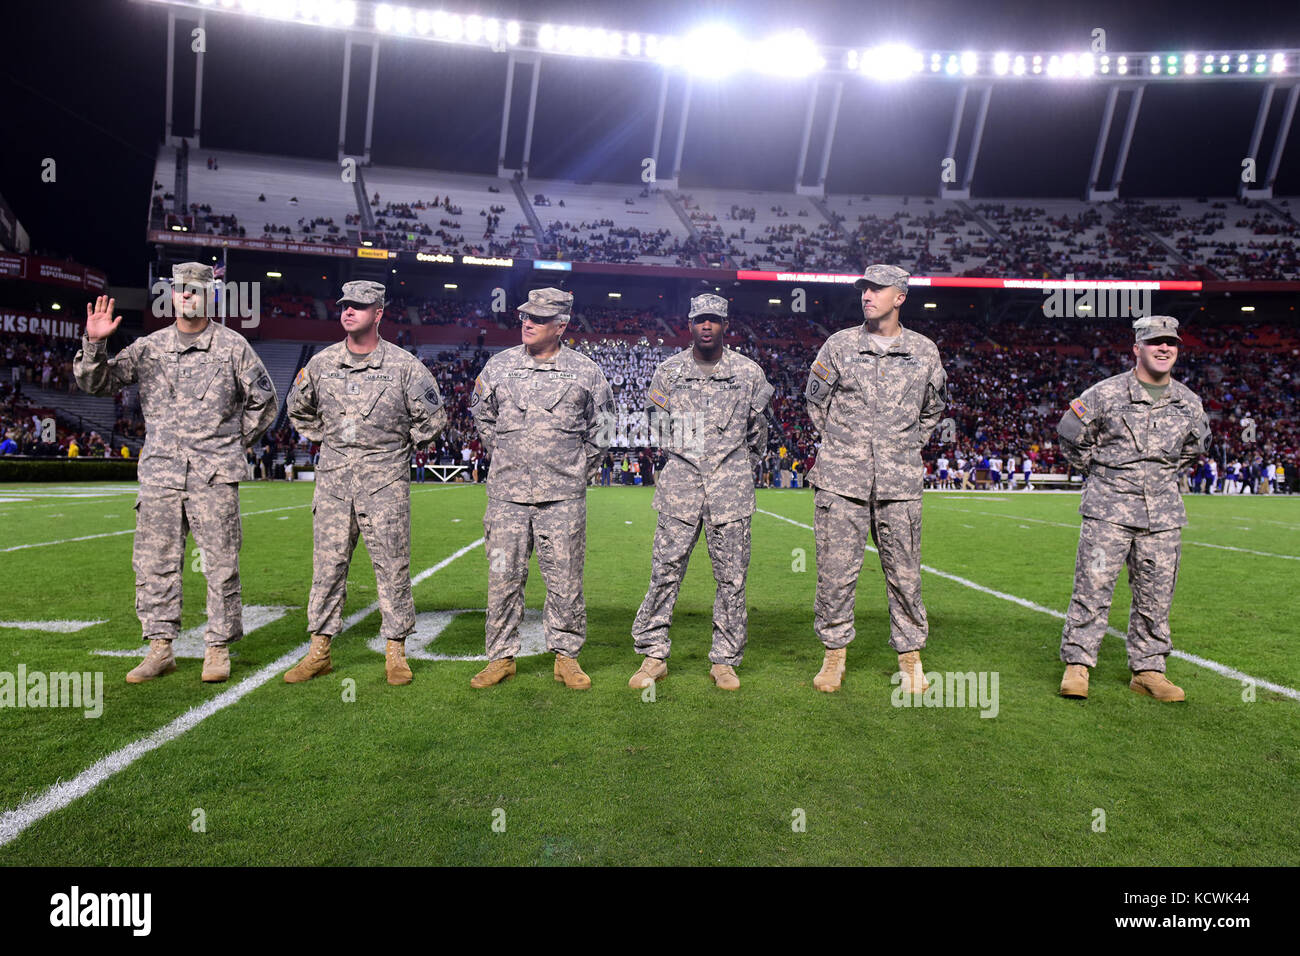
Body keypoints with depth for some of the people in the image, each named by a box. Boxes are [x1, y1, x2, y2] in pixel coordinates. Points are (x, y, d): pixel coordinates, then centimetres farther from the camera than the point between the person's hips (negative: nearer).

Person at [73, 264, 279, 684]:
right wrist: (94, 344, -7)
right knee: (155, 561, 5)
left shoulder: (233, 345, 5)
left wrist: (236, 442, 6)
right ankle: (160, 647, 16)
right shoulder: (149, 347, 11)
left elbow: (264, 401, 11)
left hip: (214, 474, -3)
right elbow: (96, 383, 10)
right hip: (160, 471, 3)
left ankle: (218, 648, 11)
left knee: (220, 562, 0)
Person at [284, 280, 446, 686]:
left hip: (385, 480, -3)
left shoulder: (404, 365, -2)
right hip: (333, 478, 3)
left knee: (391, 565, 0)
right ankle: (319, 651, 16)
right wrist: (324, 439, 15)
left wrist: (400, 446, 6)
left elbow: (431, 416, 7)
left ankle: (395, 652, 10)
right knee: (327, 564, 6)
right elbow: (298, 408, 24)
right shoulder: (321, 362, 7)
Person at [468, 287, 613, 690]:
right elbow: (483, 418, 21)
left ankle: (566, 656, 16)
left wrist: (581, 468, 9)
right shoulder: (499, 365, 8)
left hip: (564, 495, -1)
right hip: (508, 491, 1)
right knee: (503, 576, 4)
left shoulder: (585, 371, 4)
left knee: (565, 577, 3)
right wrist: (503, 457, 14)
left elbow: (602, 426, 15)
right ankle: (501, 656, 16)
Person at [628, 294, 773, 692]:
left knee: (732, 576, 2)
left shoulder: (749, 372, 7)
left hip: (731, 485, 0)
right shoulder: (668, 371, 8)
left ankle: (724, 661, 14)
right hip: (680, 483, 0)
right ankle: (653, 655, 10)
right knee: (665, 571, -2)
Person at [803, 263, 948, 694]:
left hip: (900, 482, 1)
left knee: (904, 573, 5)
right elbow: (816, 401, 16)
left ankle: (910, 657, 20)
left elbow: (932, 407, 23)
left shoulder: (924, 350, 8)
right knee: (836, 572, 1)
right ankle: (835, 653, 17)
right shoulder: (839, 345, 5)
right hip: (841, 480, 0)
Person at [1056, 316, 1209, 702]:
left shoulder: (1189, 402, 9)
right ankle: (1077, 664, 3)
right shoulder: (1105, 394, -4)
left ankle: (1147, 669, 20)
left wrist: (1165, 472, 18)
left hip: (1163, 512, 4)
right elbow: (1070, 435, 6)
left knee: (1156, 594, 8)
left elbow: (1195, 445, 27)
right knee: (1093, 586, -6)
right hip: (1109, 509, -4)